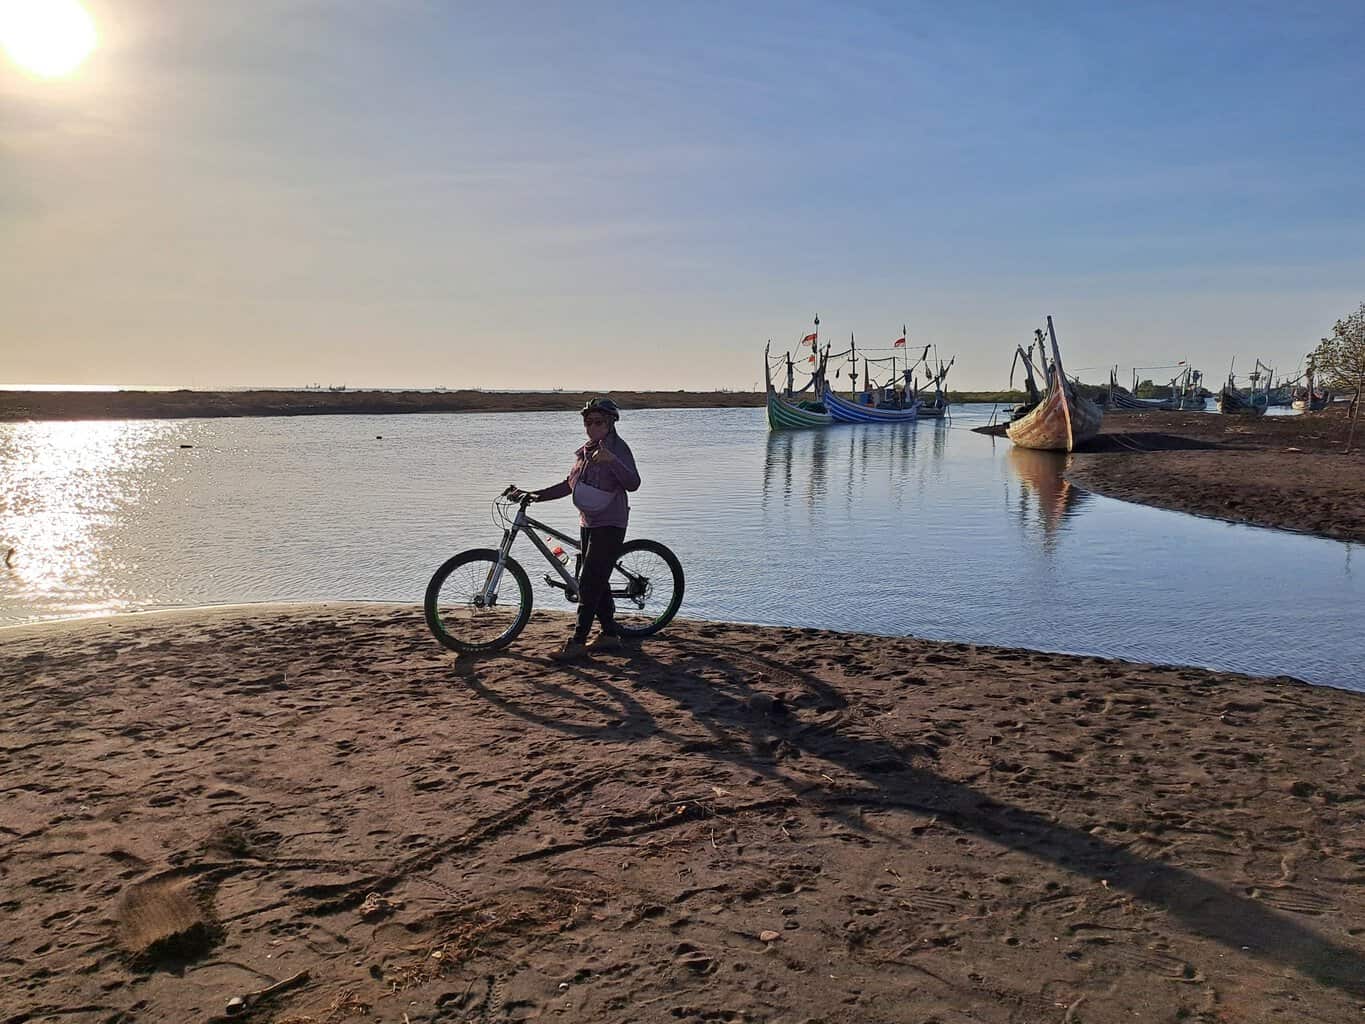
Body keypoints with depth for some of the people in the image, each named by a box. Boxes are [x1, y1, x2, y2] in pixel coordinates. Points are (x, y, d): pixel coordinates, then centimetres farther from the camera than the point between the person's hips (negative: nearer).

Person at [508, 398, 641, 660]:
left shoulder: (617, 447, -12)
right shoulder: (584, 452, 13)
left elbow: (633, 483, -25)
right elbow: (568, 484, 18)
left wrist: (611, 460, -41)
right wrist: (533, 494, 10)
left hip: (610, 524, -8)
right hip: (588, 523, 8)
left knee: (589, 583, -11)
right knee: (597, 581, 13)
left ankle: (578, 641, -7)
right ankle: (610, 634, 23)